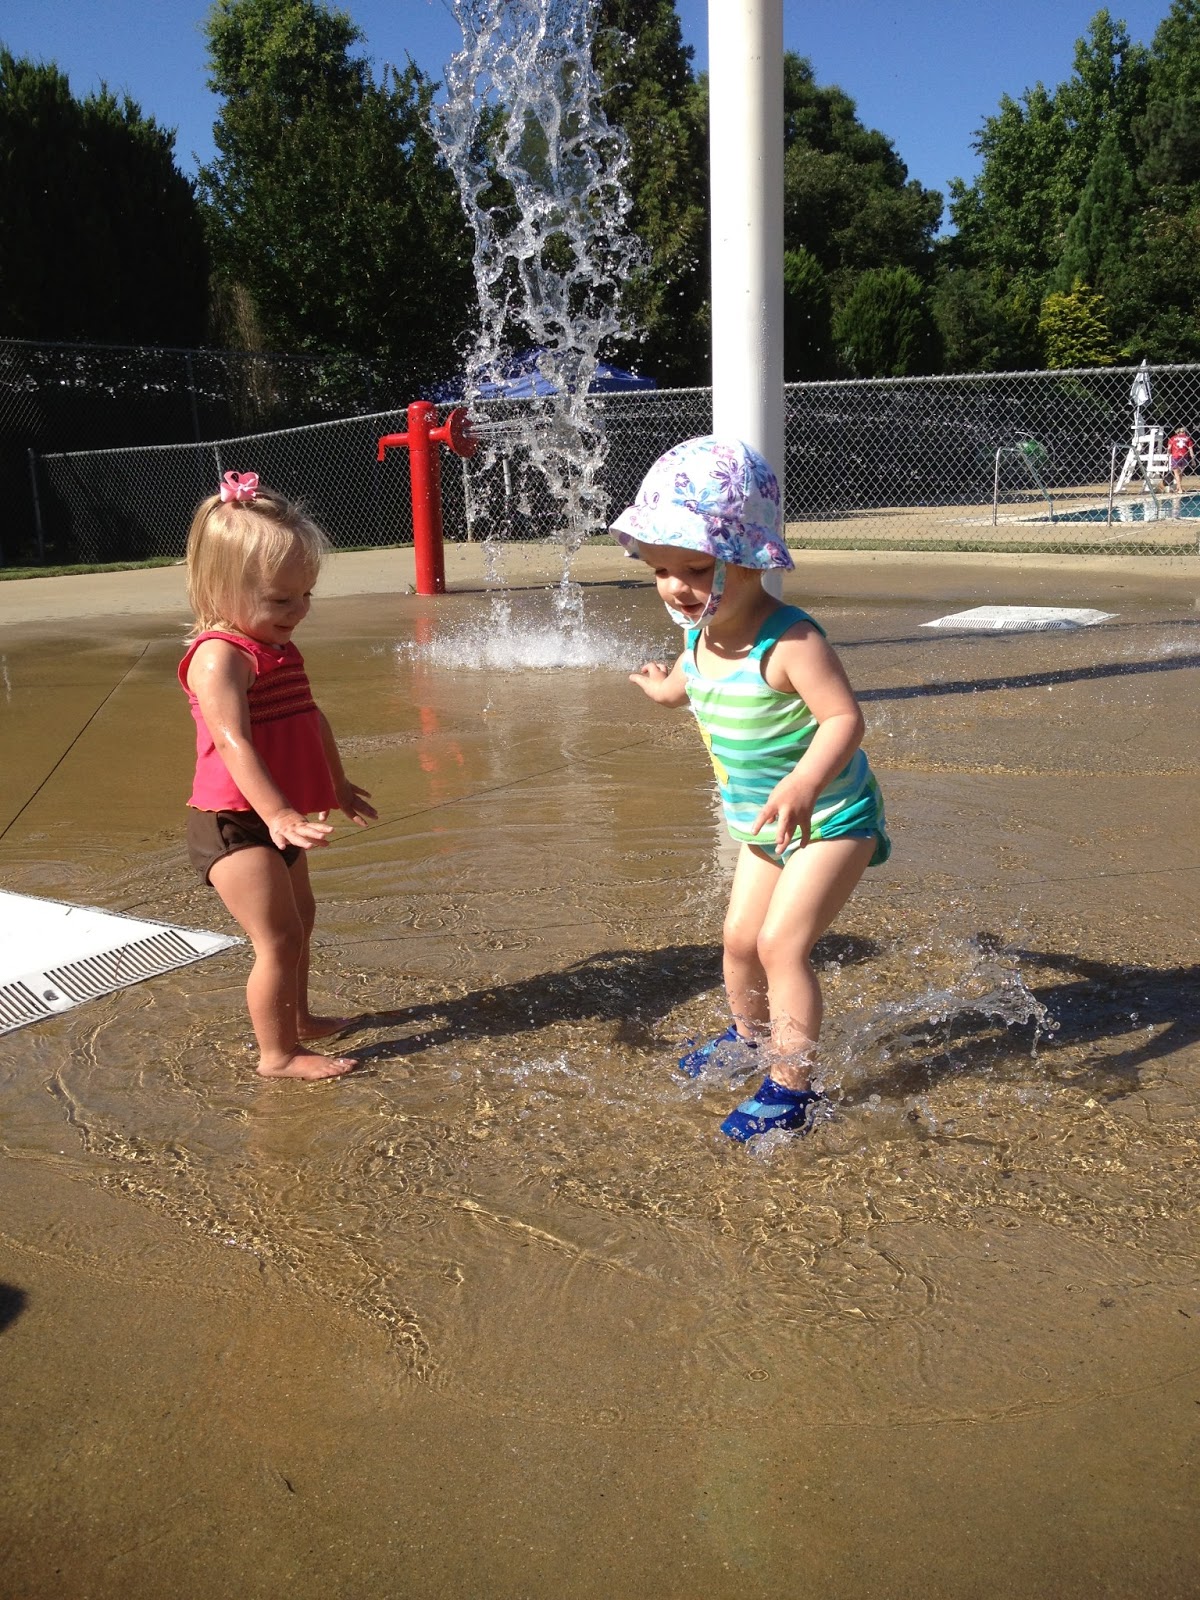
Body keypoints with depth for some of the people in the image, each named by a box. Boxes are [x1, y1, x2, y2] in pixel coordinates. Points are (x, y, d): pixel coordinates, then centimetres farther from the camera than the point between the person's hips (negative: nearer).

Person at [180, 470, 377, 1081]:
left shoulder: (279, 648, 10)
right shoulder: (218, 656, -20)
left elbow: (310, 720, 22)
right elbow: (233, 740, -32)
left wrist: (338, 784, 32)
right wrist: (277, 814, -41)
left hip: (276, 820, 10)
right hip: (234, 824, -10)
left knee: (298, 919, 22)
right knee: (279, 938, -8)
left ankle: (296, 1018, 41)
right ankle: (277, 1054, 6)